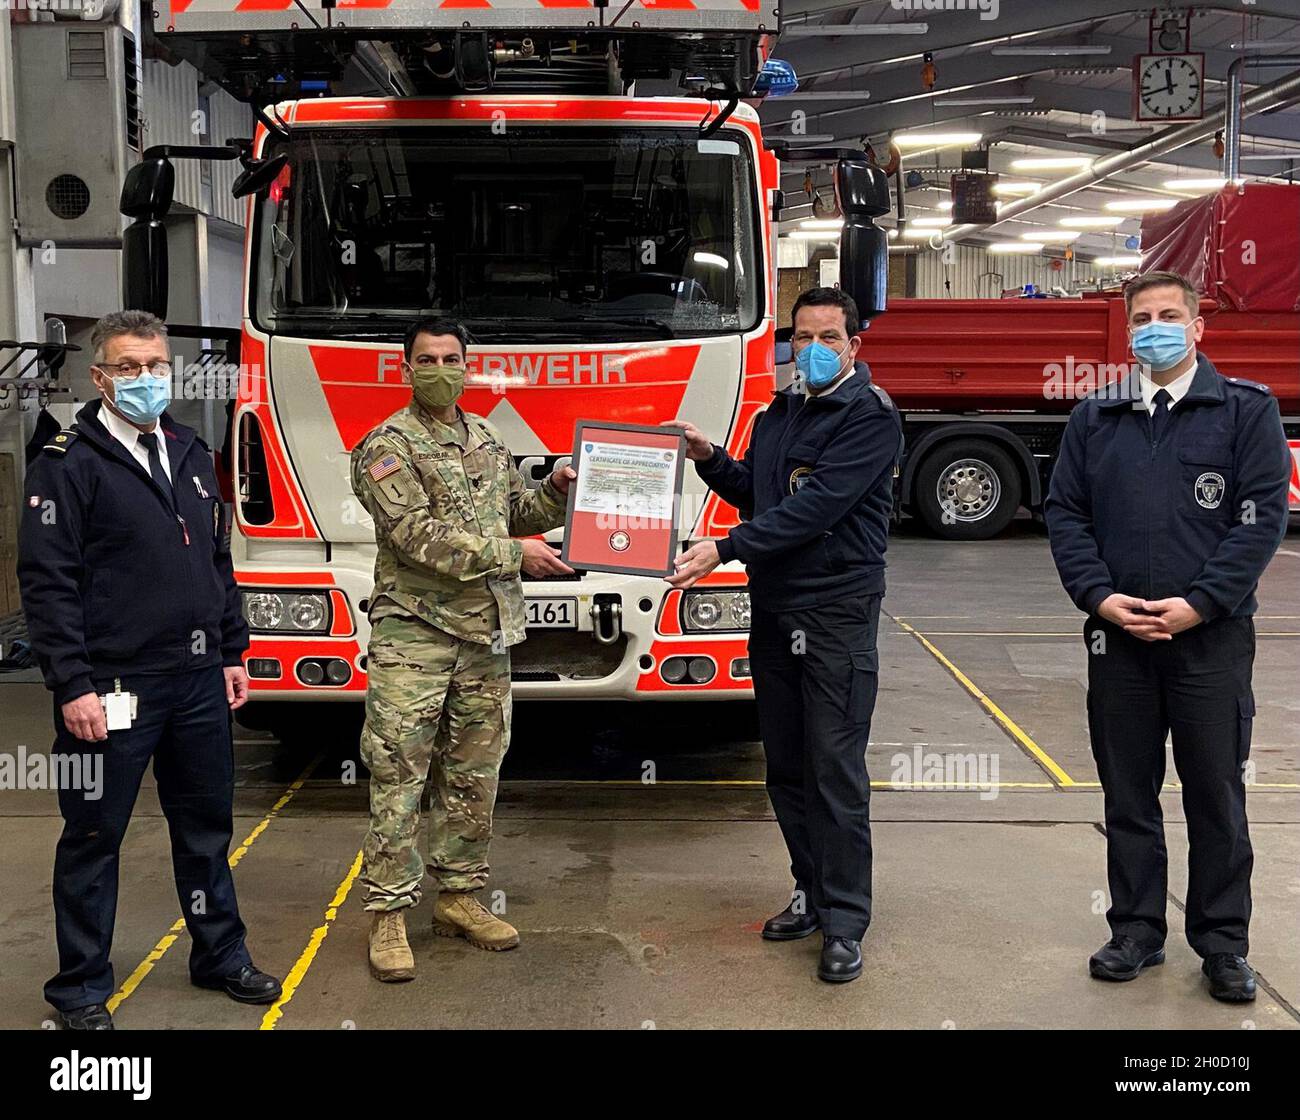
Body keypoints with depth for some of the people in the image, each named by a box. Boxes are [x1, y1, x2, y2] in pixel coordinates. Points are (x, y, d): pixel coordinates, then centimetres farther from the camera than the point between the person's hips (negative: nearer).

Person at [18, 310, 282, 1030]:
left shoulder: (188, 454, 12)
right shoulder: (68, 464, -8)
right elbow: (46, 582, -13)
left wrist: (231, 653, 15)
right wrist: (73, 687, -17)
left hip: (198, 681, 6)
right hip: (113, 688, -6)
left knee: (206, 826, 16)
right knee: (94, 836, 6)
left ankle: (220, 957, 31)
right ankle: (81, 988, 20)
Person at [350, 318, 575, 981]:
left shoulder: (488, 442, 15)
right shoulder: (387, 447, -6)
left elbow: (520, 512, 25)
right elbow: (418, 536, -17)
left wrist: (556, 492, 4)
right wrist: (512, 554, -19)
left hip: (487, 636, 6)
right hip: (414, 634, -6)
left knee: (473, 775, 12)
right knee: (398, 776, -4)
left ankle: (459, 896, 23)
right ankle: (388, 914, 4)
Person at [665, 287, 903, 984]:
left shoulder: (869, 415, -10)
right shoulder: (780, 413, 16)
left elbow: (815, 507, -20)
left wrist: (724, 550, -24)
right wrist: (710, 459, 2)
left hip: (836, 612, -7)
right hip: (772, 608, 7)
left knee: (835, 772, -5)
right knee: (785, 766, 12)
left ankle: (844, 923, 4)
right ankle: (812, 892, 26)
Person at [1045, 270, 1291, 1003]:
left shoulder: (1247, 410, 1)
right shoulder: (1095, 419, 10)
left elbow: (1263, 515, -6)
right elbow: (1065, 512, 6)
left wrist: (1198, 603, -15)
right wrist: (1099, 596, -9)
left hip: (1211, 635, -2)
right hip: (1117, 637, 3)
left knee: (1216, 796, 6)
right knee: (1128, 794, 10)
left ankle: (1224, 944, 19)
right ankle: (1137, 933, 22)